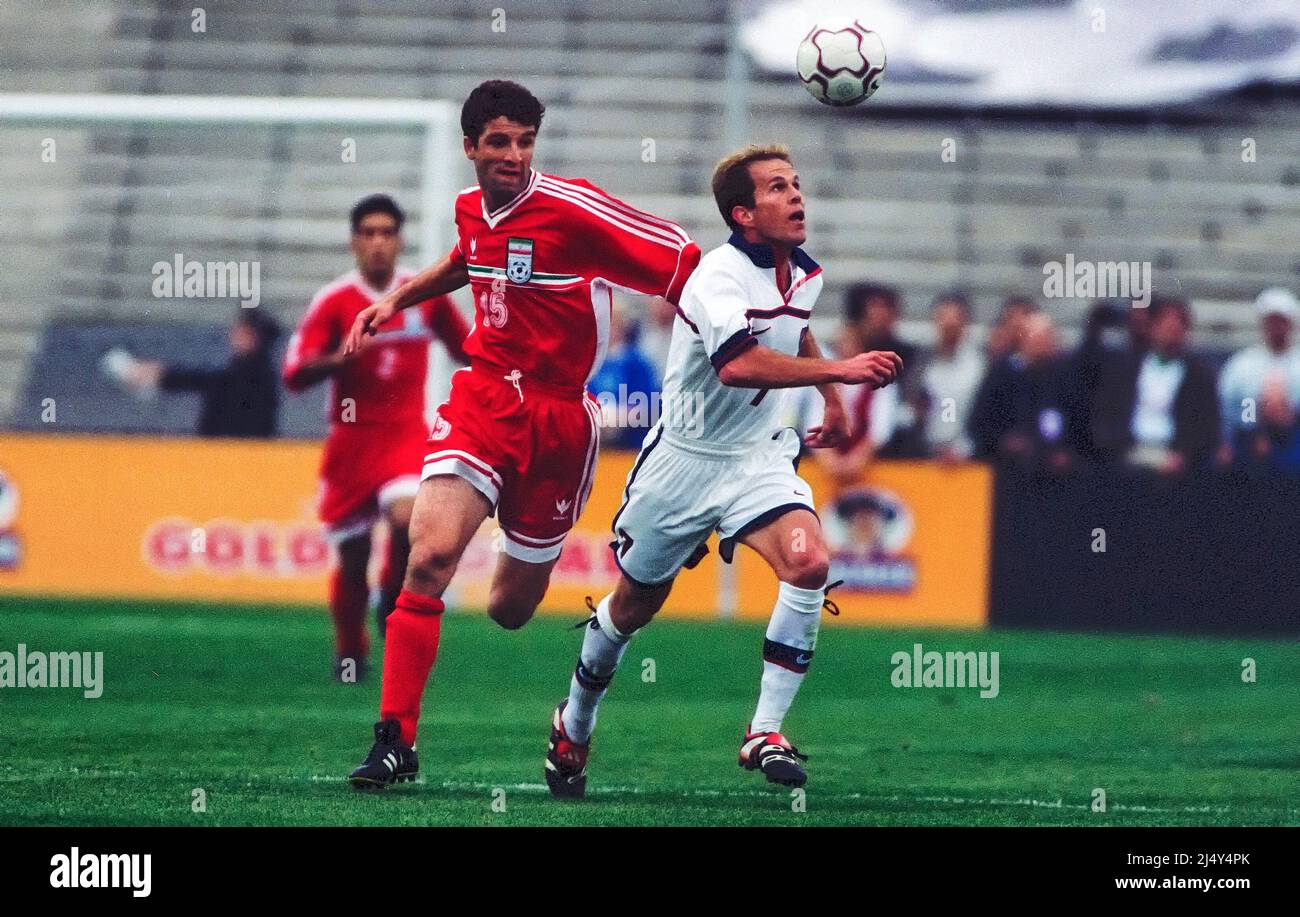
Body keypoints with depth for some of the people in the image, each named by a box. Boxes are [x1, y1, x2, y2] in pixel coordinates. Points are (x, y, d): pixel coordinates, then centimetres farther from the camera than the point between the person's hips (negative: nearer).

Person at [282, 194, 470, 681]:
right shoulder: (333, 301, -6)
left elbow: (466, 348, 15)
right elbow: (294, 375, -10)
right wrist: (339, 358, -27)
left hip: (406, 435, 0)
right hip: (352, 440, 0)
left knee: (407, 520, -27)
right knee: (353, 556, 5)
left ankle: (393, 599, 2)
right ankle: (350, 654, 27)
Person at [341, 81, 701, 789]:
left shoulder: (572, 208, -14)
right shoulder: (471, 207, 6)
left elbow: (688, 268, -16)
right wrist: (398, 297, 23)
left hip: (559, 420, -3)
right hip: (483, 400, 3)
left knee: (509, 610, 6)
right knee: (430, 553, -22)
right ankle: (395, 742, -16)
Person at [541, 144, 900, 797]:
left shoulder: (805, 273, 1)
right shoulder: (719, 275, -23)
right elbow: (738, 364, -43)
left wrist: (831, 401, 22)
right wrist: (839, 370, -45)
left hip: (759, 458, 5)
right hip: (686, 460, -5)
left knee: (809, 564, -23)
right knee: (634, 606, 11)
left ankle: (765, 731, -19)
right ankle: (573, 726, 38)